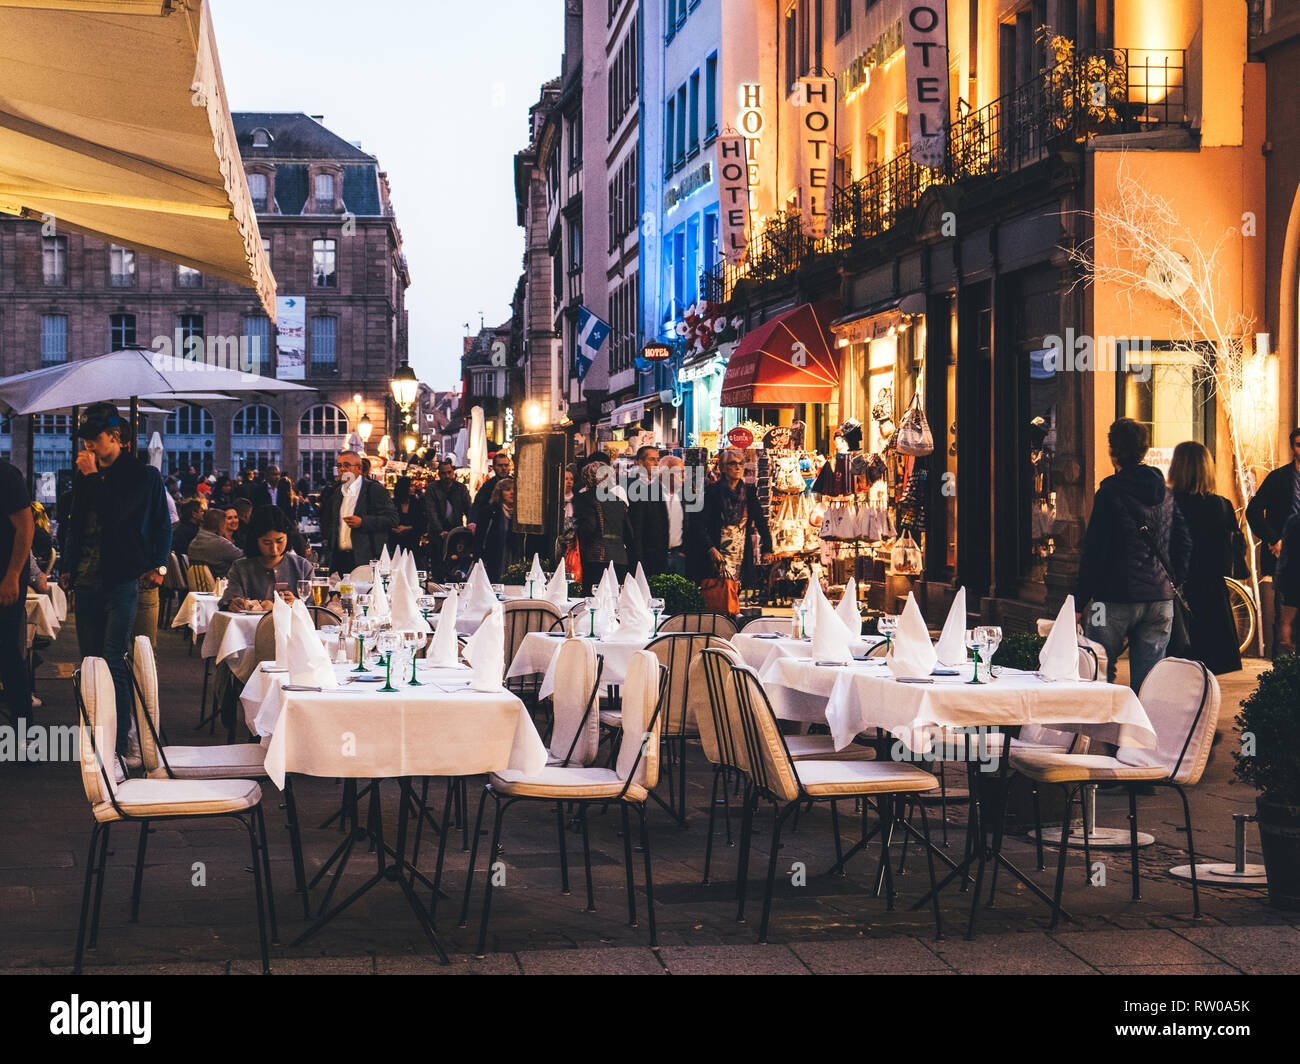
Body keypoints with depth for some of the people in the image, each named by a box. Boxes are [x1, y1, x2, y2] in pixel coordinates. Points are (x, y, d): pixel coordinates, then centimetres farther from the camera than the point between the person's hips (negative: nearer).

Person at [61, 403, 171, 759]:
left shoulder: (142, 474, -3)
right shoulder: (83, 475, 16)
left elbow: (114, 513, -17)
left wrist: (92, 476, -10)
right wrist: (70, 568, 15)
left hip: (123, 579, -6)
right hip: (87, 580, 7)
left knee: (113, 660, -13)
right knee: (91, 660, 7)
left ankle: (120, 744, -13)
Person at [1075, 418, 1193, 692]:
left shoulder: (1110, 493, -10)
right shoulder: (1166, 493, 9)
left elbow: (1095, 551, -11)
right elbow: (1184, 543, 14)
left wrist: (1079, 602, -7)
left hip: (1117, 599, -6)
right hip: (1160, 598, 6)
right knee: (1148, 680, 7)